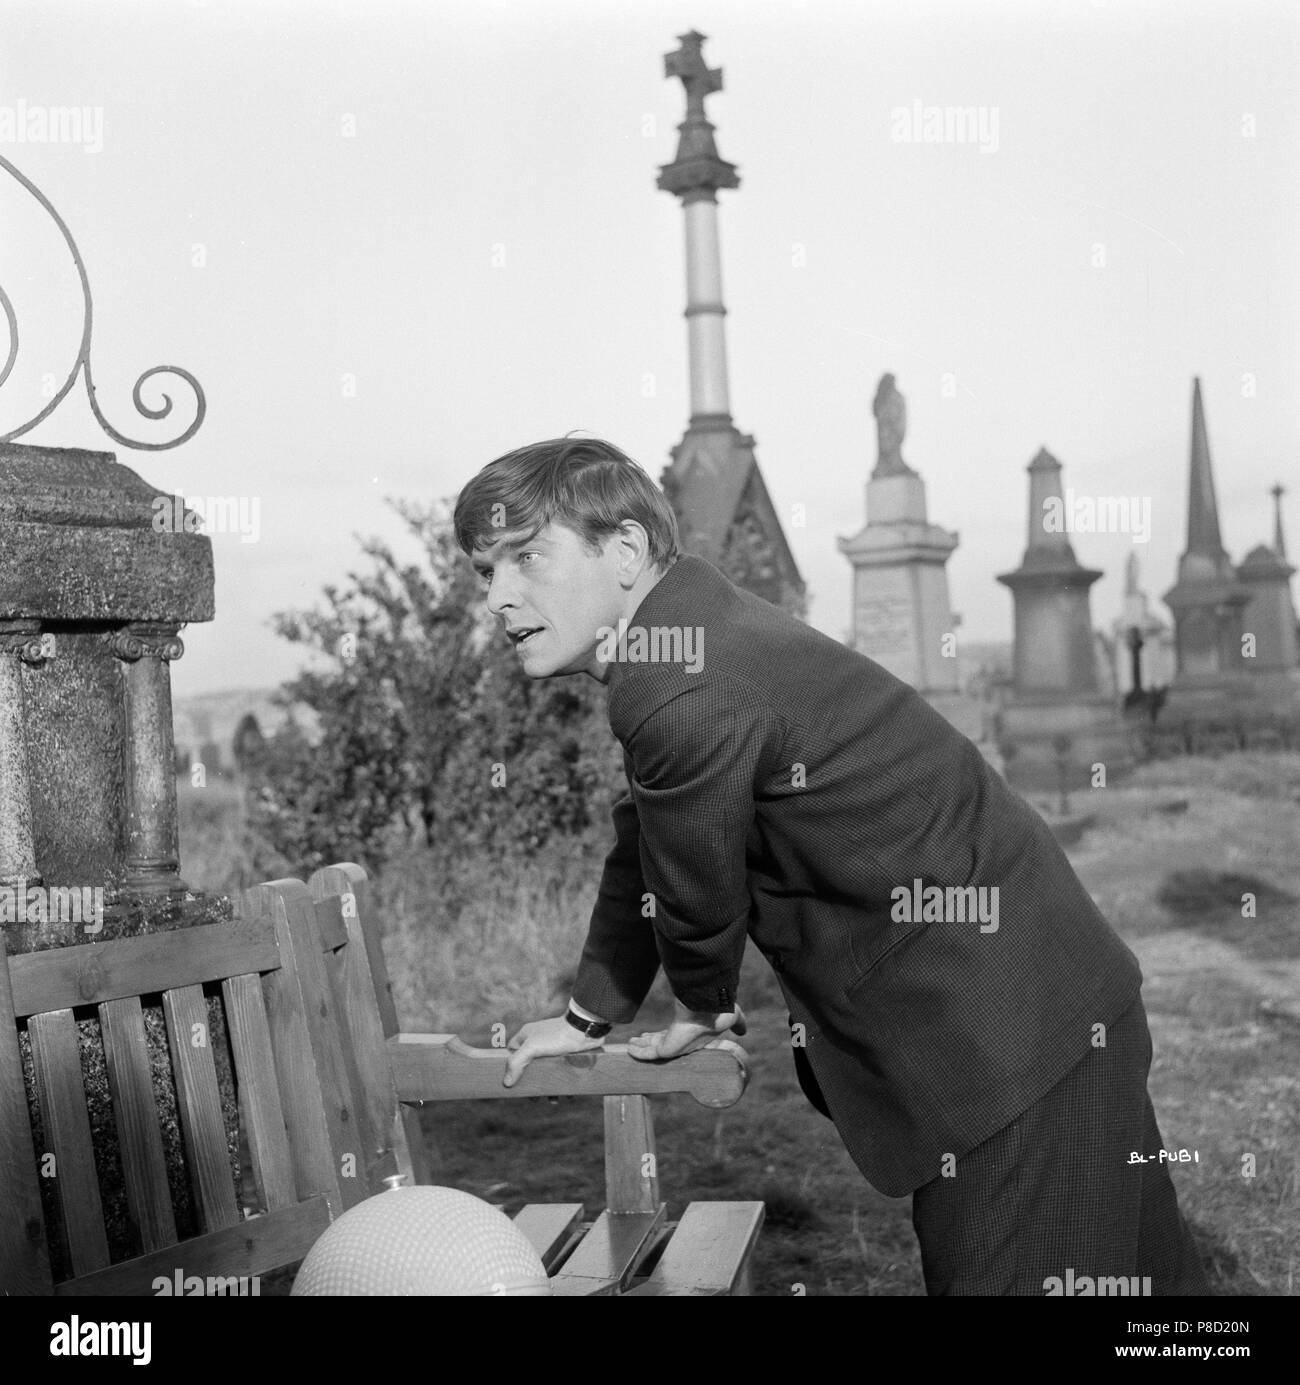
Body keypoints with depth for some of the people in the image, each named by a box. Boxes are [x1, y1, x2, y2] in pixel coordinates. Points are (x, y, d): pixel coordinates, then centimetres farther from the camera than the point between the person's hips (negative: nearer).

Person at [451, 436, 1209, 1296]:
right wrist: (591, 1017, 24)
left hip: (1009, 1034, -10)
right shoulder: (693, 631, 7)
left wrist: (706, 1008, 9)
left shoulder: (684, 694, -27)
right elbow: (644, 850, 17)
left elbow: (696, 887, -13)